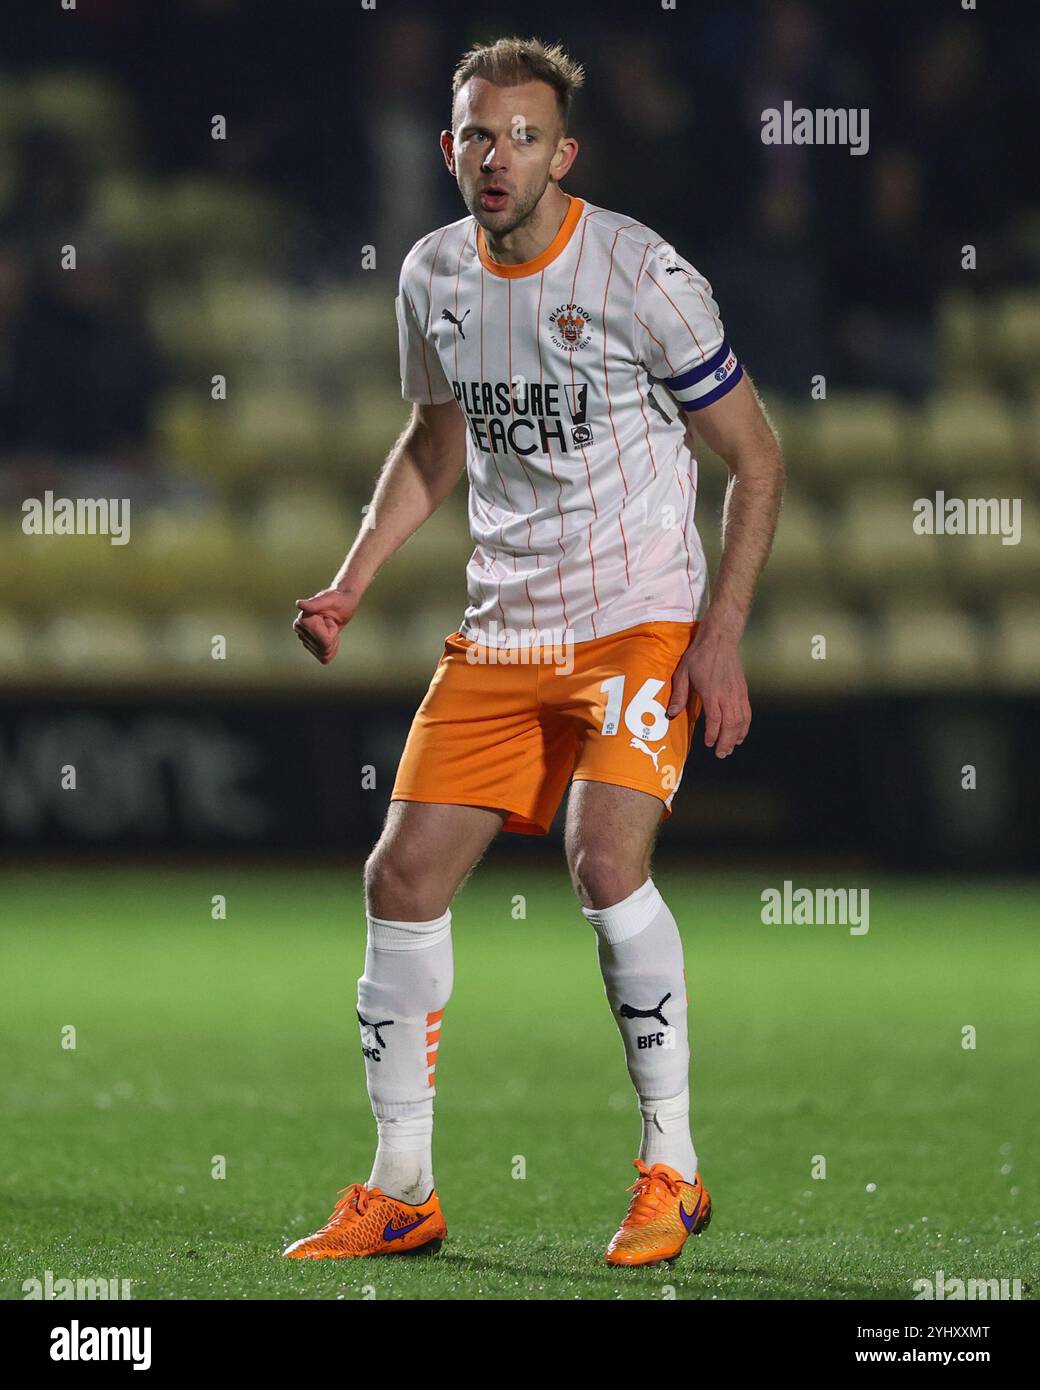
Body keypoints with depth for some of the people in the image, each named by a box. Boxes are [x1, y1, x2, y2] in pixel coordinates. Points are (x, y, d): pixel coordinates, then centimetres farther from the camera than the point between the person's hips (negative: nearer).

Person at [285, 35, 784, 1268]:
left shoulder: (641, 275, -13)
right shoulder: (434, 277, 3)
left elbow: (754, 454, -6)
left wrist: (722, 636, -13)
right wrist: (352, 585, 10)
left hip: (642, 623, -6)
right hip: (501, 633, 6)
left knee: (606, 856, -25)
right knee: (404, 876, -2)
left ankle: (671, 1170, -10)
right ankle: (399, 1192, 11)